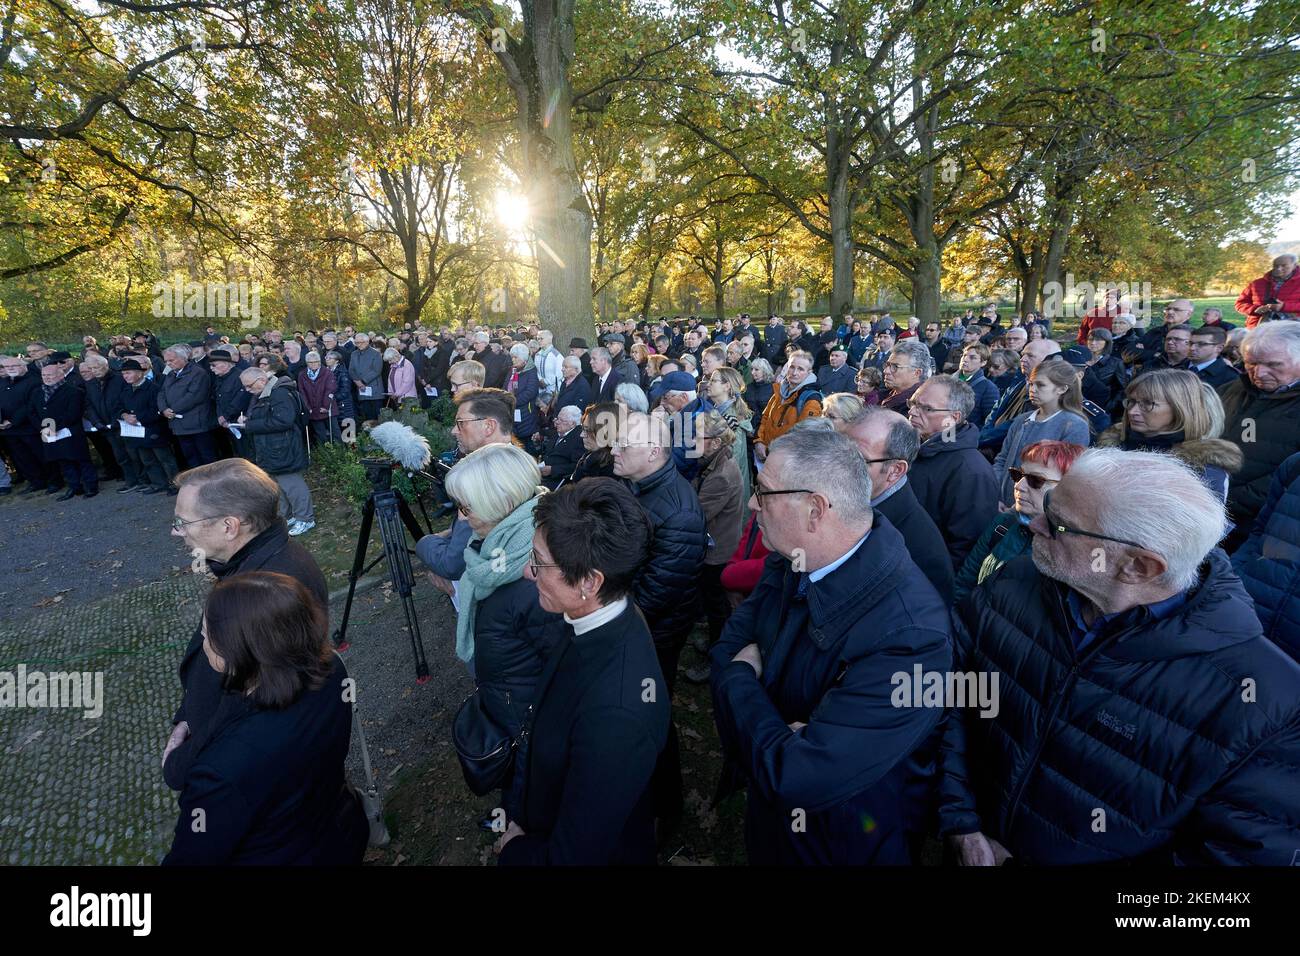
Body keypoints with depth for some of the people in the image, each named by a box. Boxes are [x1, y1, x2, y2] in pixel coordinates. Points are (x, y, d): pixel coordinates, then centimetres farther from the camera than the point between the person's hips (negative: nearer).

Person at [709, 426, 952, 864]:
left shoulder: (907, 635, -36)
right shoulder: (791, 558, -13)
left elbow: (792, 778, -35)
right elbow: (732, 642, -5)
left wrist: (740, 677, -20)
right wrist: (770, 737, -22)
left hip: (843, 841, -5)